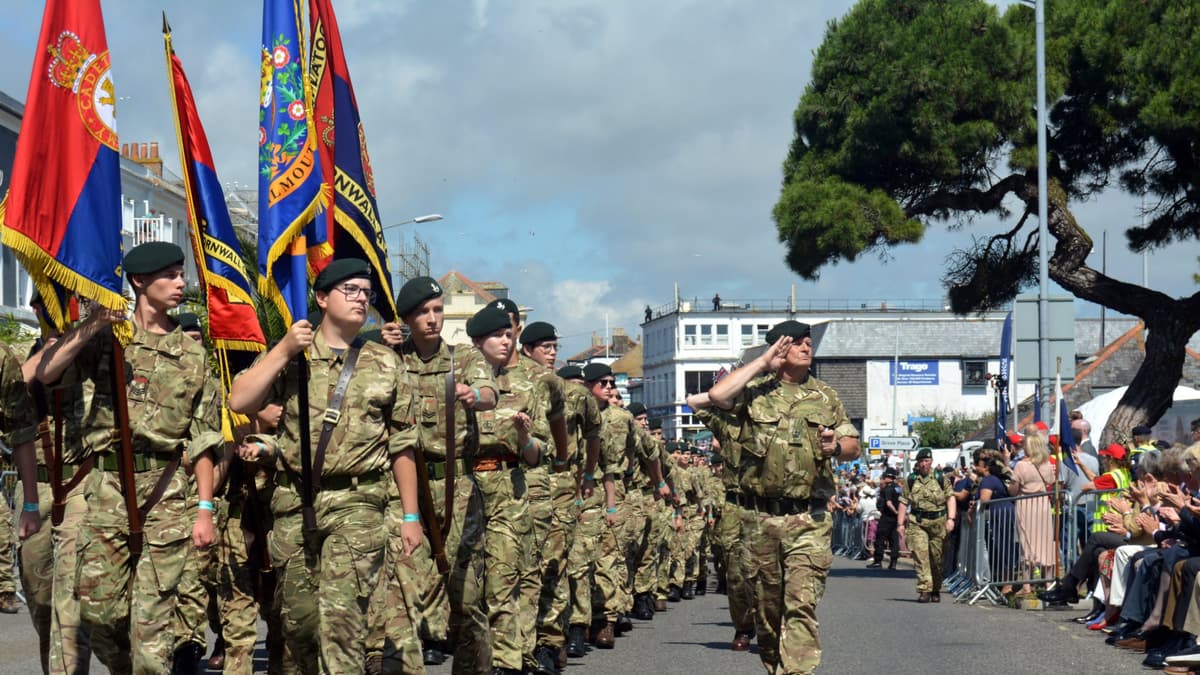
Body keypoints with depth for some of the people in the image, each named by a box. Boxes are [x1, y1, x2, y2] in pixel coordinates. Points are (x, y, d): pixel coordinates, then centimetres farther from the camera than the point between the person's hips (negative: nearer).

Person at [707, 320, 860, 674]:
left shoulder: (825, 396, 14)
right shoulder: (755, 392, 6)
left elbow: (853, 445, 17)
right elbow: (717, 395, -14)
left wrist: (836, 446, -8)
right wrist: (763, 362, -5)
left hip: (809, 519, 0)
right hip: (761, 517, 0)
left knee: (802, 603, -13)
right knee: (767, 603, 9)